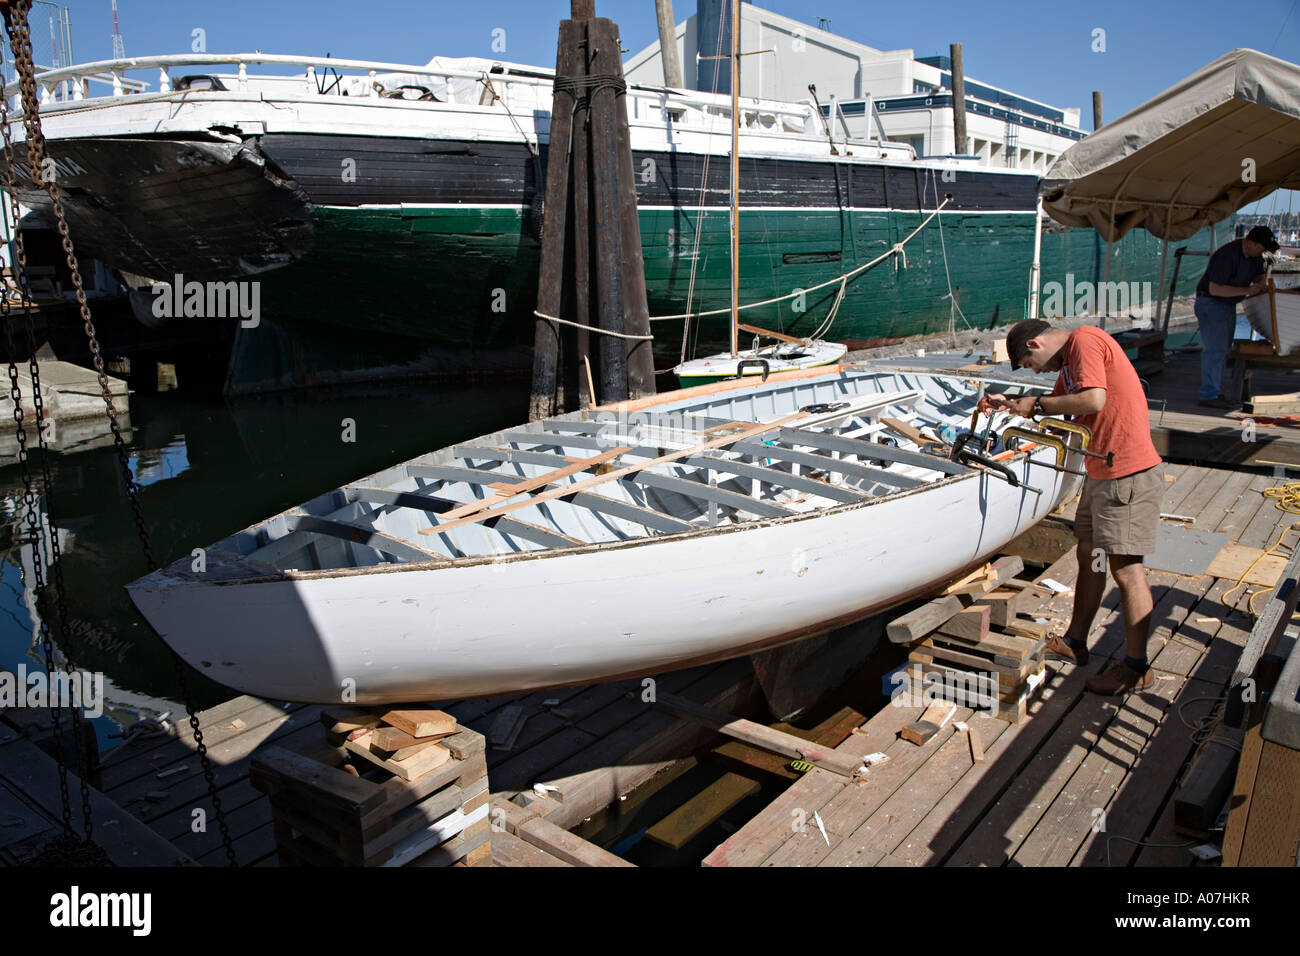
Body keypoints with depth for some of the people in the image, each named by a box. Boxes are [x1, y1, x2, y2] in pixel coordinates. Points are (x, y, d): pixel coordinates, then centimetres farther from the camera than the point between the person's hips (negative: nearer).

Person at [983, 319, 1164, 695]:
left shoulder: (1085, 340, -14)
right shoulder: (1069, 361, 16)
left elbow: (1093, 399, -26)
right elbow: (1060, 405, 26)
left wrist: (1037, 404, -14)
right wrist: (1011, 403, 13)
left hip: (1128, 473, -11)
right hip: (1101, 471, 11)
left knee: (1126, 567, -3)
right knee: (1089, 555, 17)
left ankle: (1136, 667, 7)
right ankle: (1075, 643, 30)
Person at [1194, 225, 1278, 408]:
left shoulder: (1255, 254, 2)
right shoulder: (1227, 255, -26)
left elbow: (1259, 275, 19)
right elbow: (1214, 289, -28)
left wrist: (1260, 284, -5)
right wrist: (1247, 290, -26)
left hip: (1229, 304, 10)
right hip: (1211, 304, -9)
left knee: (1223, 349, 10)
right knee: (1215, 349, -13)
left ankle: (1215, 391, 16)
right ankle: (1209, 395, -12)